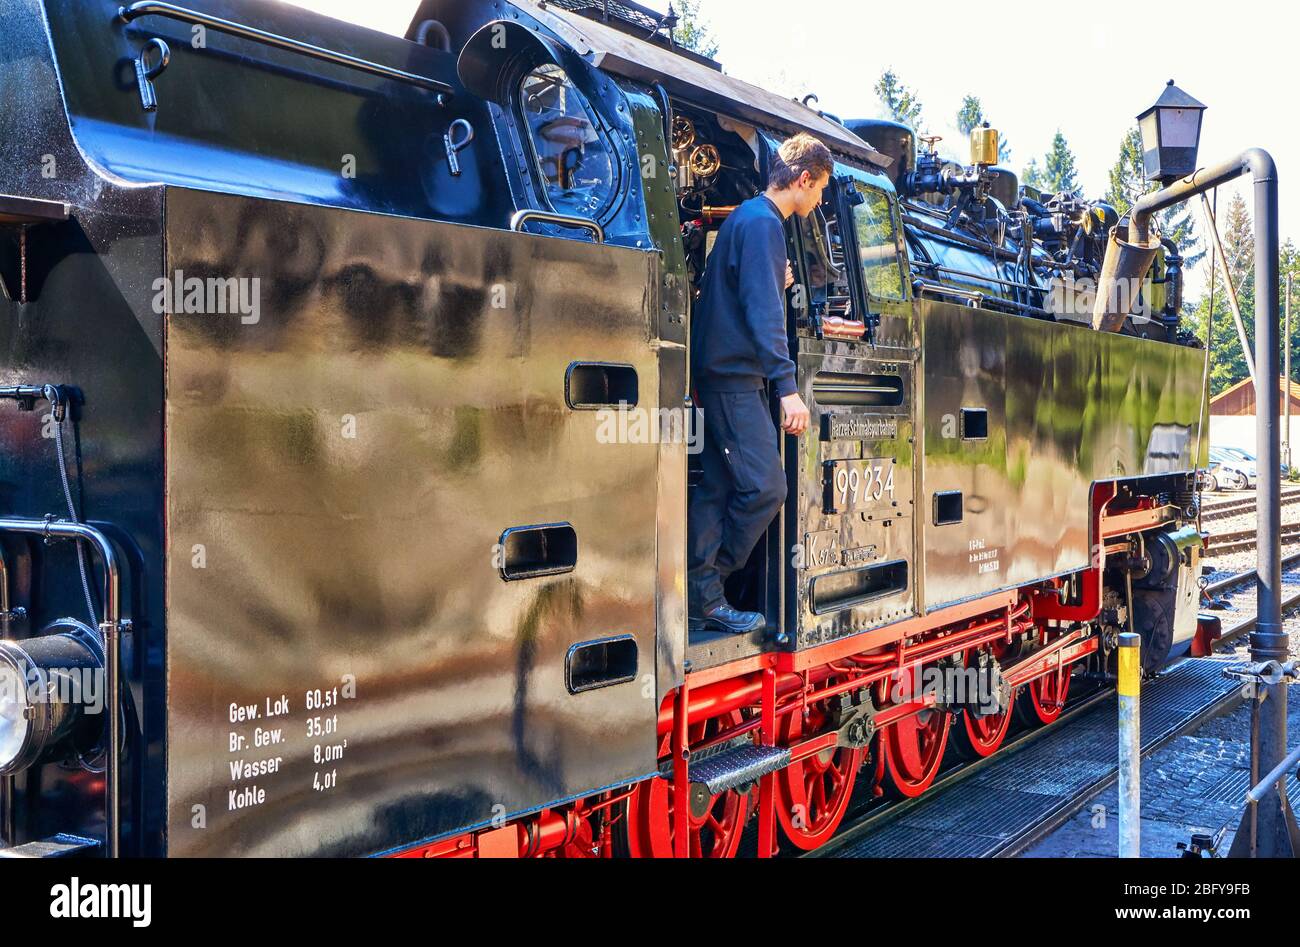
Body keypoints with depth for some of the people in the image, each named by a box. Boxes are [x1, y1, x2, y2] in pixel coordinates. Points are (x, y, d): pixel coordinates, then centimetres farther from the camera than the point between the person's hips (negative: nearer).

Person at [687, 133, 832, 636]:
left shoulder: (746, 218, 20)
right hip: (734, 375, -11)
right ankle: (706, 588, -3)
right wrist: (787, 387, -26)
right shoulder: (763, 222, -12)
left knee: (719, 487, 8)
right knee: (765, 486, -10)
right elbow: (762, 310, -22)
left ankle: (701, 599, 9)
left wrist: (777, 284, 18)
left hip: (721, 375, 11)